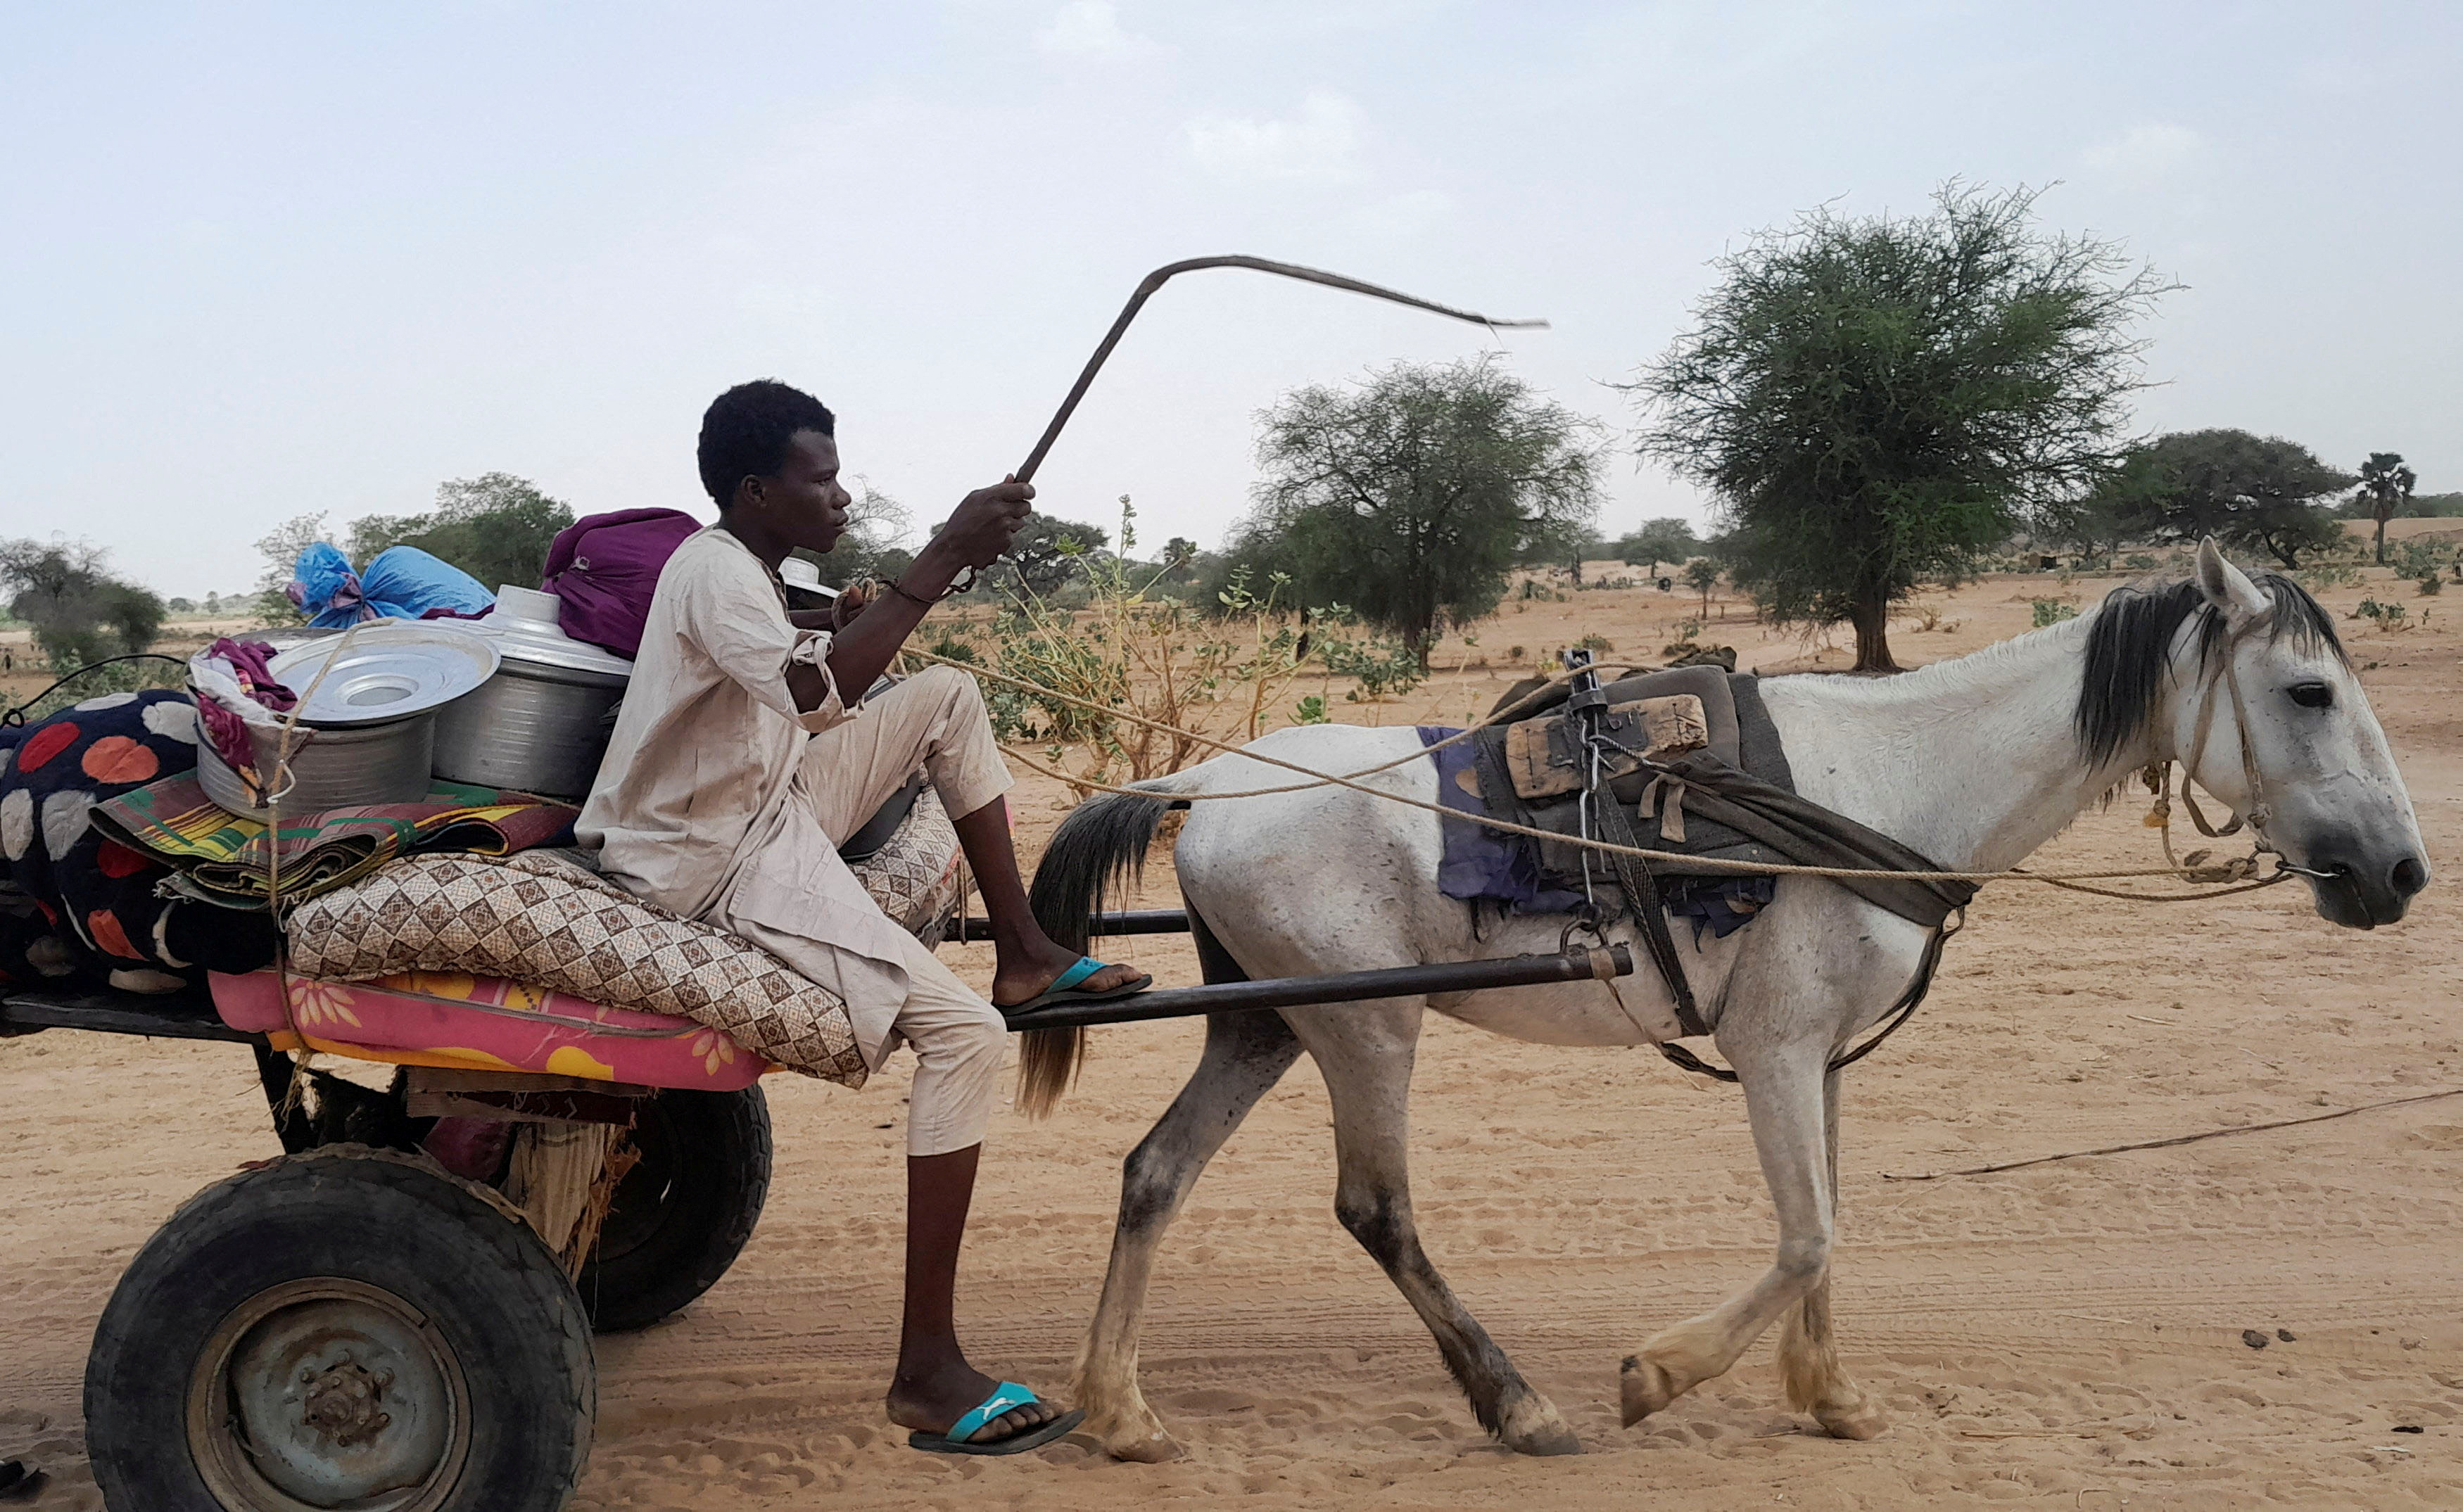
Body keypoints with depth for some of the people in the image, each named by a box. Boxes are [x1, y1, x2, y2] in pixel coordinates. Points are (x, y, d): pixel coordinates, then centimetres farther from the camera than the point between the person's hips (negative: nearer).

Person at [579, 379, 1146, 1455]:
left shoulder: (746, 570, 10)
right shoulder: (713, 574, -20)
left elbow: (822, 682, 20)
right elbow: (817, 693, -39)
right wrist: (940, 563, -38)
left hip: (773, 808, 10)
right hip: (723, 868, -10)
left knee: (950, 696, 9)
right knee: (965, 1034, -20)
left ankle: (1024, 951, 10)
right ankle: (927, 1373, -17)